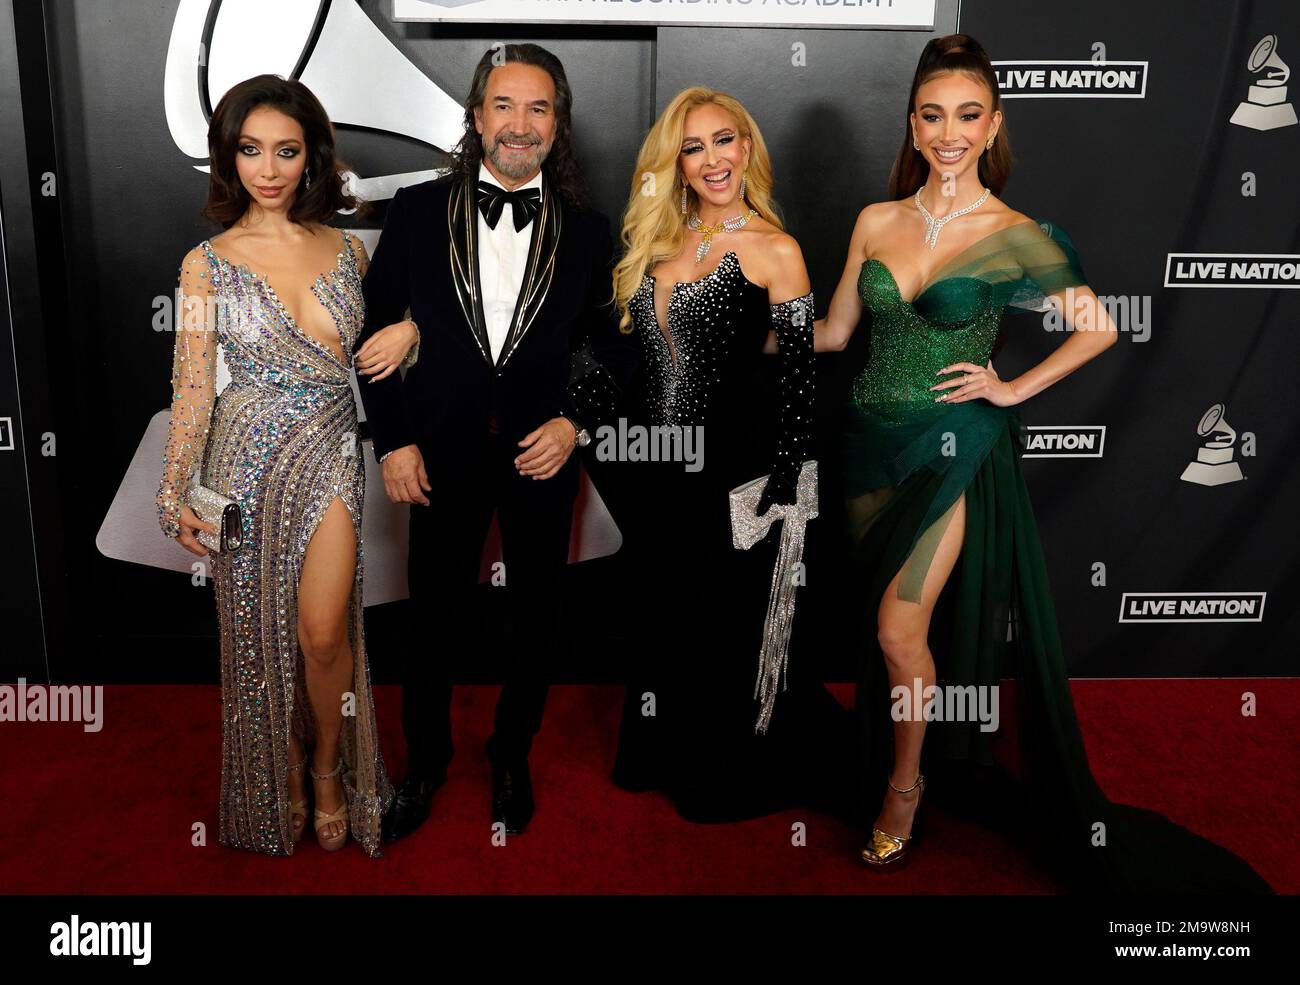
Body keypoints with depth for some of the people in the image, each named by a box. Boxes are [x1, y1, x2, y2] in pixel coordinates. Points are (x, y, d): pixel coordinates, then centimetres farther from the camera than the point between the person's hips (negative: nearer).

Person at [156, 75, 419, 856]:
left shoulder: (346, 249, 4)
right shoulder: (207, 263, -2)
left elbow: (399, 308, 20)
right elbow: (193, 384, -2)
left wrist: (408, 329, -4)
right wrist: (175, 494, -6)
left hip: (331, 452, 1)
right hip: (249, 455, 0)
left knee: (322, 631, -6)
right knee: (261, 631, 10)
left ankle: (332, 769, 21)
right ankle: (283, 771, 33)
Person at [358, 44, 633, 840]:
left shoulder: (588, 230, 2)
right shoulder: (417, 212, 0)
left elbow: (610, 343, 6)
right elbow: (379, 327, 2)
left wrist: (576, 423, -10)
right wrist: (393, 440, -4)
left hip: (544, 453, 1)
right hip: (442, 452, 0)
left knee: (536, 619, 13)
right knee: (434, 616, 11)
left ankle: (513, 757, 37)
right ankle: (426, 759, 34)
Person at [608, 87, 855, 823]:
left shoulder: (774, 251, -9)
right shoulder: (659, 241, 9)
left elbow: (801, 382, -12)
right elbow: (646, 359, 13)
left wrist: (781, 494, -16)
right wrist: (632, 456, 9)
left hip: (730, 472, -6)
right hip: (653, 471, 6)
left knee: (728, 626, 8)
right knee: (664, 622, 19)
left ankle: (731, 782, 31)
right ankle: (671, 760, 41)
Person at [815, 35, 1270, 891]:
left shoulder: (1016, 237, -6)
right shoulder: (876, 222, 5)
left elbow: (1100, 328, 1)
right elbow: (835, 331, 10)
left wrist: (1015, 389, -5)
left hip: (952, 449, -4)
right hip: (876, 439, 4)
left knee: (901, 630, -7)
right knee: (889, 629, 13)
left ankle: (905, 786, 18)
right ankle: (885, 759, 35)